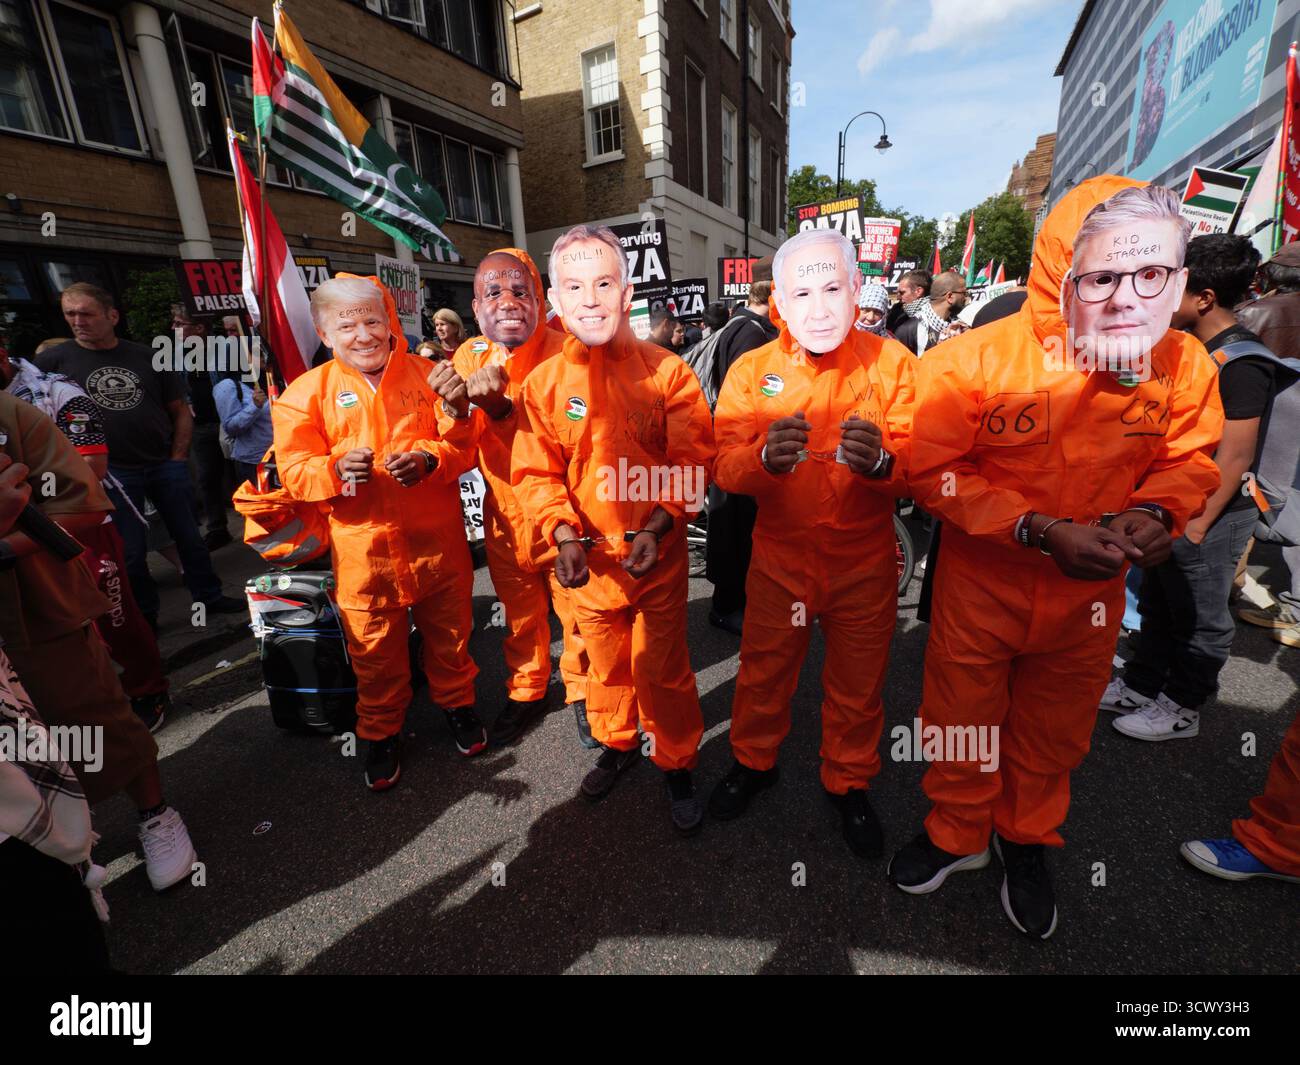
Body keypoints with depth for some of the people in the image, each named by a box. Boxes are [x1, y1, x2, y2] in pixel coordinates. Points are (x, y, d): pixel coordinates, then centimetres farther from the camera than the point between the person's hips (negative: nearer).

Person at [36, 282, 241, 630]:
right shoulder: (54, 361, 0)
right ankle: (144, 618, 21)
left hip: (165, 465, 1)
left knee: (189, 536, 9)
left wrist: (178, 458, -2)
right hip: (112, 472, -1)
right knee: (131, 550, 6)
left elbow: (180, 410, 7)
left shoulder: (147, 357, 4)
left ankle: (209, 597, 24)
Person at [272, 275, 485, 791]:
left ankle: (457, 703, 41)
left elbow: (463, 444, 1)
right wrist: (336, 469, -23)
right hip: (363, 550, 0)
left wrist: (428, 460, -19)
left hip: (438, 541, 1)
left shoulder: (427, 375, 4)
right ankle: (380, 731, 36)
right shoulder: (307, 392, 2)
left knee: (449, 633, 15)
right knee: (375, 651, 12)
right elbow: (294, 471, -2)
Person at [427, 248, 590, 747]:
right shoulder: (469, 357, -1)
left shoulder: (563, 351, -14)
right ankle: (526, 692, 42)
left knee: (577, 611, 11)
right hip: (505, 516, 4)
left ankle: (580, 691, 36)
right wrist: (455, 408, -27)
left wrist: (502, 406, -36)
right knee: (520, 615, 20)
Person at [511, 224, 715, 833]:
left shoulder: (667, 371, -7)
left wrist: (657, 528, -21)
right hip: (590, 556, 2)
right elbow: (536, 473, -2)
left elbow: (691, 462, -9)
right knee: (605, 664, 21)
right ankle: (616, 744, 47)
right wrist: (563, 534, -18)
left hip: (658, 555, -2)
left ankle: (677, 765, 35)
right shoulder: (543, 383, -2)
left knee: (663, 669, 10)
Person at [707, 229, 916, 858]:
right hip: (779, 557, 0)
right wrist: (766, 456, -35)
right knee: (764, 671, 16)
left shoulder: (891, 362, -6)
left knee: (857, 684, 17)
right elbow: (724, 468, -13)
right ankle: (754, 761, 44)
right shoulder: (751, 371, -4)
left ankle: (849, 782, 44)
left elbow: (918, 465, -13)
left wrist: (880, 459, -35)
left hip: (864, 562, 0)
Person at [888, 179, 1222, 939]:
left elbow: (1192, 460, 5)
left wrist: (1152, 512, -17)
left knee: (1055, 732, 23)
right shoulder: (975, 360, -21)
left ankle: (1028, 839, 52)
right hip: (981, 585, -3)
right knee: (966, 720, 16)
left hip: (1090, 593, 4)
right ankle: (958, 834, 45)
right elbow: (932, 470, -18)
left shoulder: (1186, 363, -9)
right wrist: (1040, 529, -26)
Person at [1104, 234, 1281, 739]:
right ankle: (1140, 685, 32)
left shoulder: (1242, 363, -17)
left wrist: (1198, 524, -19)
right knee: (1157, 605, 18)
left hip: (1209, 513, -8)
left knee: (1200, 619, 8)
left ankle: (1181, 708, 22)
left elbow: (1235, 457, -19)